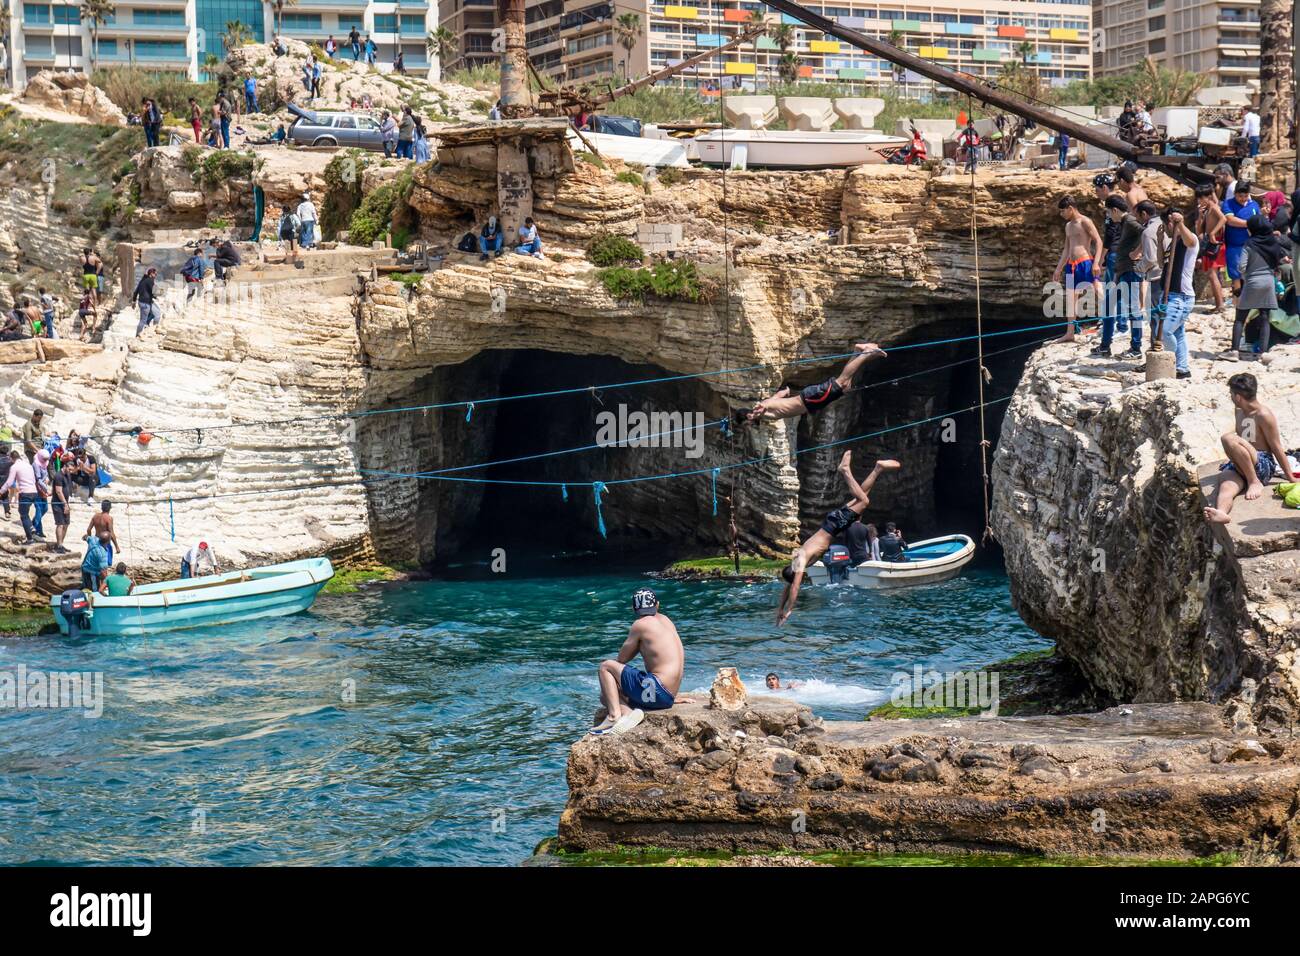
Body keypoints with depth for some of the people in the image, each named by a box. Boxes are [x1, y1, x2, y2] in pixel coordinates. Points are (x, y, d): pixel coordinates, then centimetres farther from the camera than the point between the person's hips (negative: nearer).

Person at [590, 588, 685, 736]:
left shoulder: (640, 624, -5)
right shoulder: (665, 620, 17)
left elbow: (622, 658, 5)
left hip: (656, 690, -8)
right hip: (669, 696, 8)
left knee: (605, 667, 1)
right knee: (606, 696, 16)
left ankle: (615, 716, -16)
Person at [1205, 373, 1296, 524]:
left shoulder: (1264, 415, -9)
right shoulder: (1239, 411, 16)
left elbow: (1277, 448, -9)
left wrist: (1291, 479, -7)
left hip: (1264, 466, -6)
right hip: (1240, 467, 6)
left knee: (1228, 438, -30)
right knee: (1226, 485, -31)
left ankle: (1255, 483, -22)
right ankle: (1222, 513, -67)